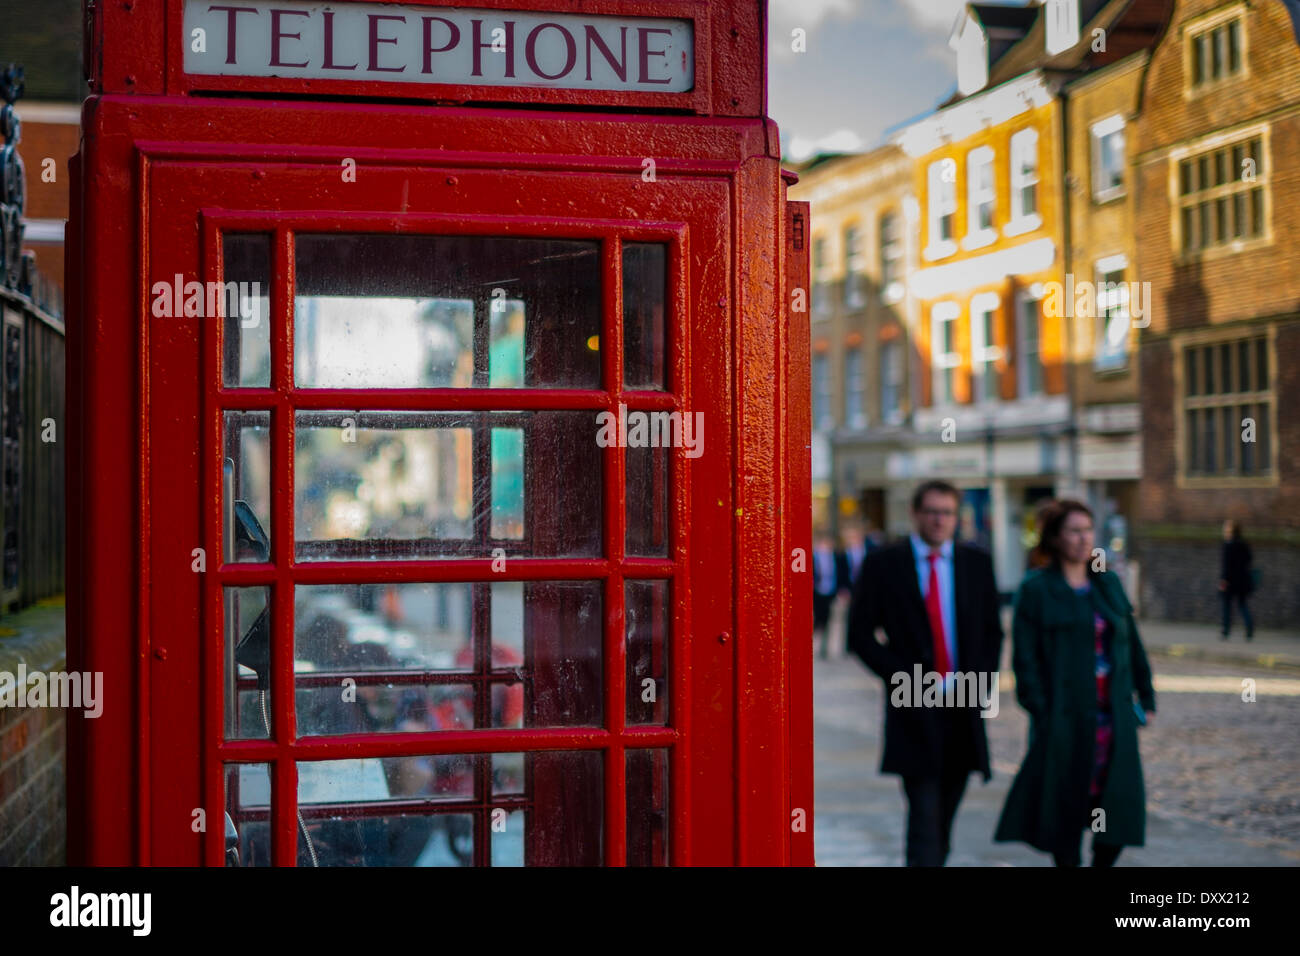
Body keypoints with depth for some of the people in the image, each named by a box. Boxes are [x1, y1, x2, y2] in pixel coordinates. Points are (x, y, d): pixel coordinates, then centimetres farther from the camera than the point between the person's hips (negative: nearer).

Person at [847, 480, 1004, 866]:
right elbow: (860, 633, -1)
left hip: (963, 707, 4)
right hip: (913, 708, -4)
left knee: (945, 813, 13)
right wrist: (901, 676, -11)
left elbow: (992, 630, 13)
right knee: (924, 816, -9)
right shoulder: (882, 563, -2)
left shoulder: (976, 563, 8)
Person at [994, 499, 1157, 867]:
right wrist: (1040, 714, -14)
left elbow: (1132, 644, 16)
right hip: (1065, 716, -5)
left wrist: (1145, 695, 12)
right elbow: (1026, 658, -8)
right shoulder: (1036, 590, -4)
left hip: (1113, 714, 5)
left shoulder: (1108, 584, 11)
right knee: (1066, 806, 3)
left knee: (1120, 804, 3)